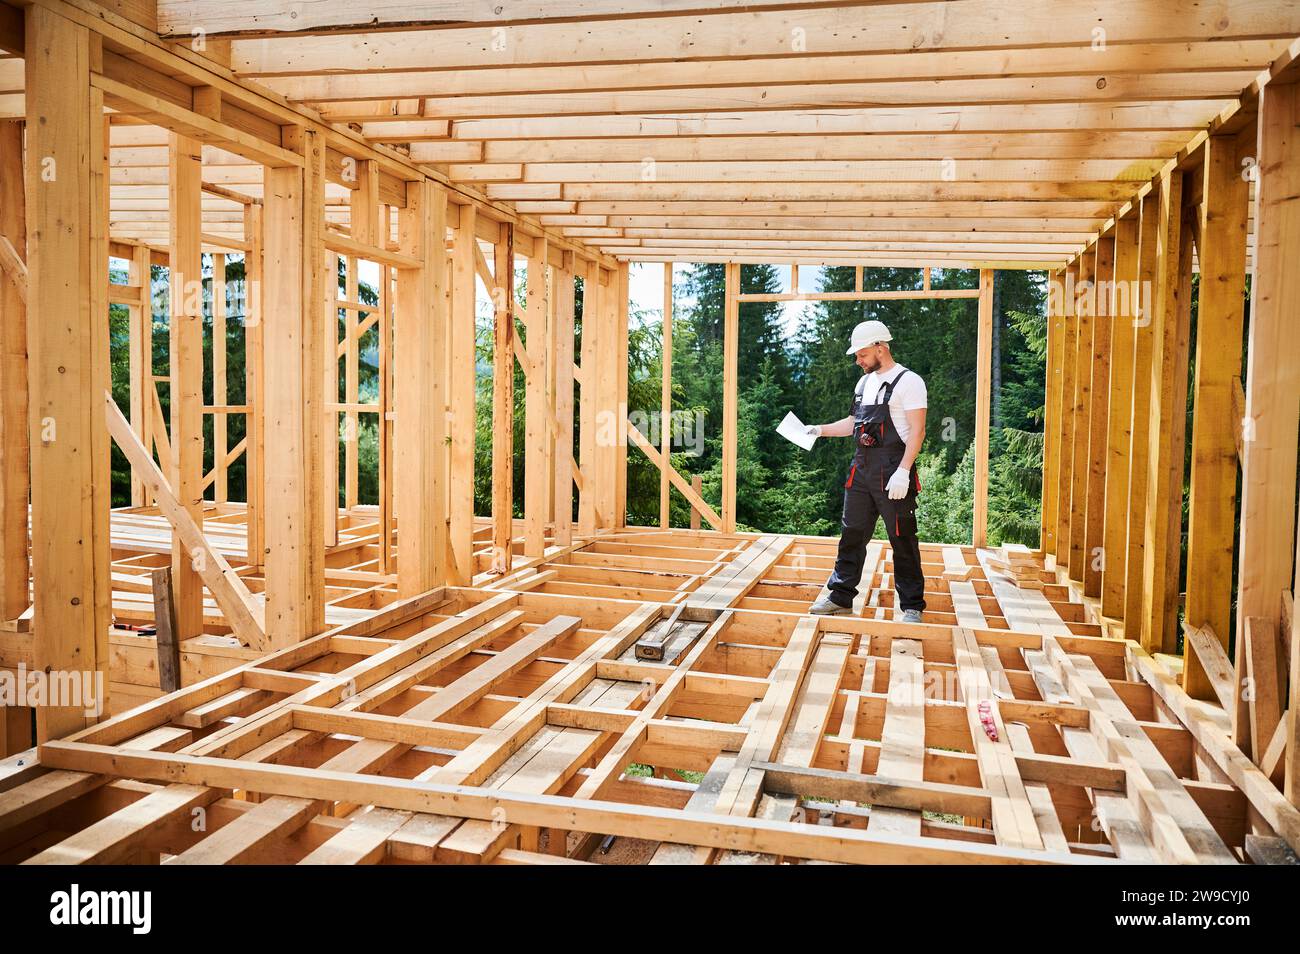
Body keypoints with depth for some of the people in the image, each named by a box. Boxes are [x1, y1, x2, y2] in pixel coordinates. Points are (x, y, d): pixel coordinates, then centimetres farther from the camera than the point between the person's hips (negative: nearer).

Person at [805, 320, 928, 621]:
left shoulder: (908, 381, -8)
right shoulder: (864, 382, 16)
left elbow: (917, 431, -14)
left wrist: (902, 471, -22)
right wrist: (821, 430, 14)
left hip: (893, 473, -7)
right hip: (861, 471, 8)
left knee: (903, 540, 0)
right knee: (852, 534, 10)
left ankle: (912, 606, 10)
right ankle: (841, 597, 20)